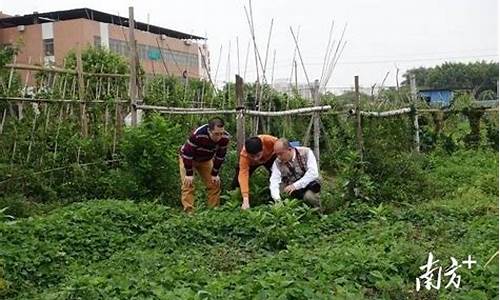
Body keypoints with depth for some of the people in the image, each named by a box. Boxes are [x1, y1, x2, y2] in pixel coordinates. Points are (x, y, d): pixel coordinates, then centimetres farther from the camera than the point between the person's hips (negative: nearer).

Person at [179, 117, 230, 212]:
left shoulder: (225, 138, -28)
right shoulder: (197, 135, -42)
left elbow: (220, 156, -12)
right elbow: (187, 155, -30)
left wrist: (215, 174, -9)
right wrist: (189, 174, -23)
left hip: (206, 160, 4)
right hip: (187, 158, -4)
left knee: (215, 183, -1)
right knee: (188, 184, -15)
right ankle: (189, 211, -12)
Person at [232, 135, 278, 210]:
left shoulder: (269, 140, -45)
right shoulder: (244, 155, -43)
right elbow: (243, 175, -47)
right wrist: (245, 200, -55)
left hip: (270, 157, 0)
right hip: (250, 162, 0)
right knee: (238, 179, -9)